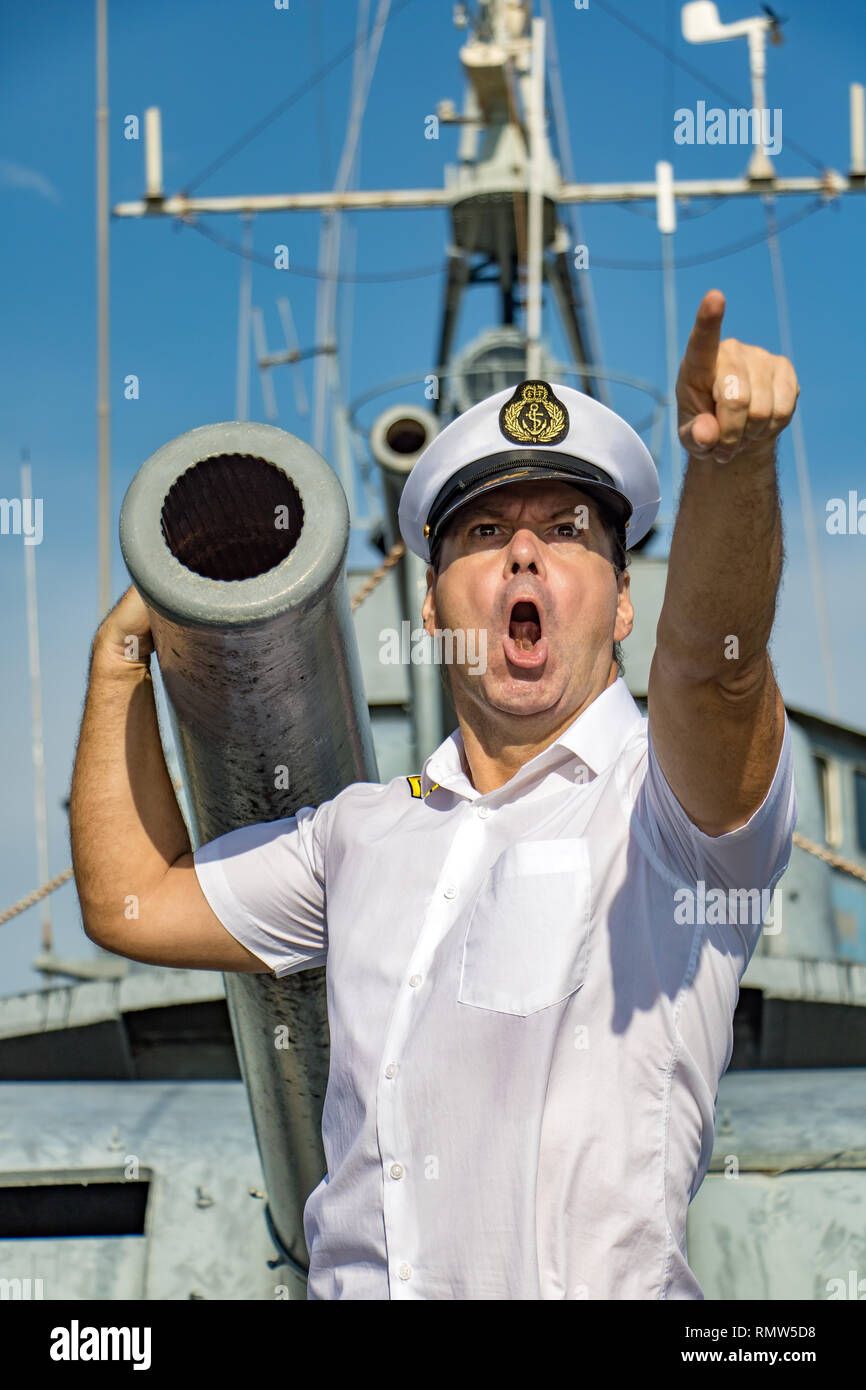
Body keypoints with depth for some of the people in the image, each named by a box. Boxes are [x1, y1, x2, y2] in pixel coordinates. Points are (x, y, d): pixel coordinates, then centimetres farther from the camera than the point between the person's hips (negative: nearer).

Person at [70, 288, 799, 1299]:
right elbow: (131, 902, 23)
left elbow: (714, 659, -22)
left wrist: (734, 458, -39)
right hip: (346, 1278, 5)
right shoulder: (369, 830, 17)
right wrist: (124, 646, 21)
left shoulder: (667, 797, 0)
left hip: (600, 1286, -4)